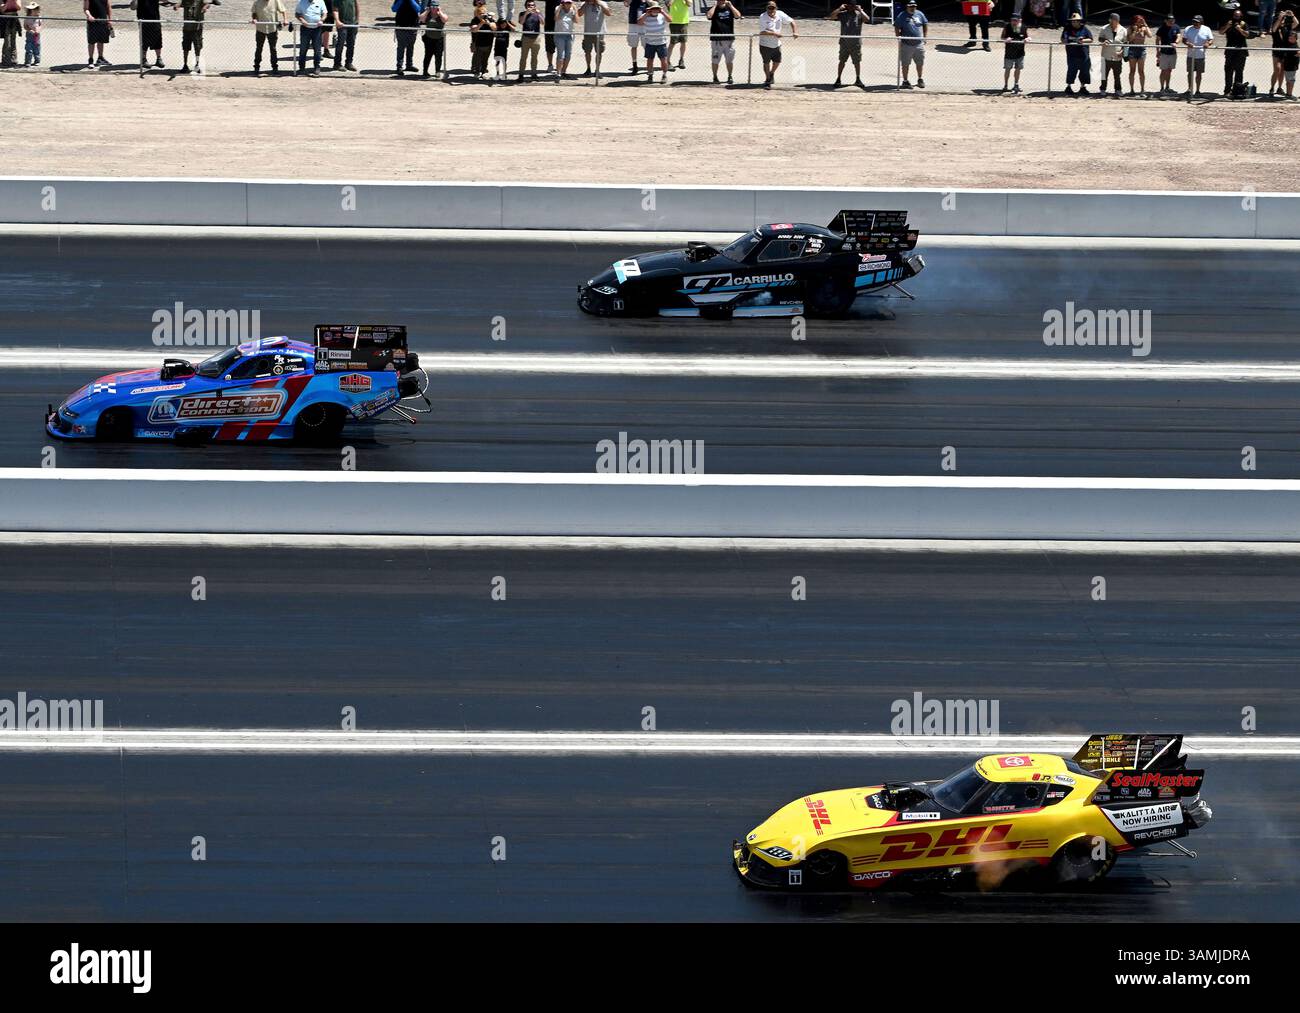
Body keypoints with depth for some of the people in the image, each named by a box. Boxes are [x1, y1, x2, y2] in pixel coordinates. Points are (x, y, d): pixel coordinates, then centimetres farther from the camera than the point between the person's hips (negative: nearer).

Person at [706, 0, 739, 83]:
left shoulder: (730, 8, 8)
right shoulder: (714, 9, 3)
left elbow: (738, 15, -10)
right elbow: (709, 16, -19)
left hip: (729, 39, 2)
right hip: (716, 39, -2)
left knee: (729, 60, 8)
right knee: (715, 60, 2)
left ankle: (729, 76, 21)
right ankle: (715, 77, 13)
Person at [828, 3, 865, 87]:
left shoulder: (859, 14, 2)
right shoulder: (842, 14, 3)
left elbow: (866, 19, -17)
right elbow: (830, 17, -7)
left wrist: (860, 10, -19)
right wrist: (839, 9, -13)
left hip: (856, 43, 0)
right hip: (844, 42, 0)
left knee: (857, 61, 6)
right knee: (842, 61, 4)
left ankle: (858, 79, 18)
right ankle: (838, 79, 11)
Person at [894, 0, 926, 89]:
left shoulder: (920, 14, 7)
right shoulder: (902, 16, -4)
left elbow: (925, 25, 17)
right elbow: (897, 28, -3)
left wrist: (925, 37, 11)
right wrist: (899, 39, -10)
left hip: (919, 44, 3)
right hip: (906, 44, -3)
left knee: (920, 63, 11)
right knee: (905, 64, 2)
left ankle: (920, 80, 25)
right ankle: (905, 81, 12)